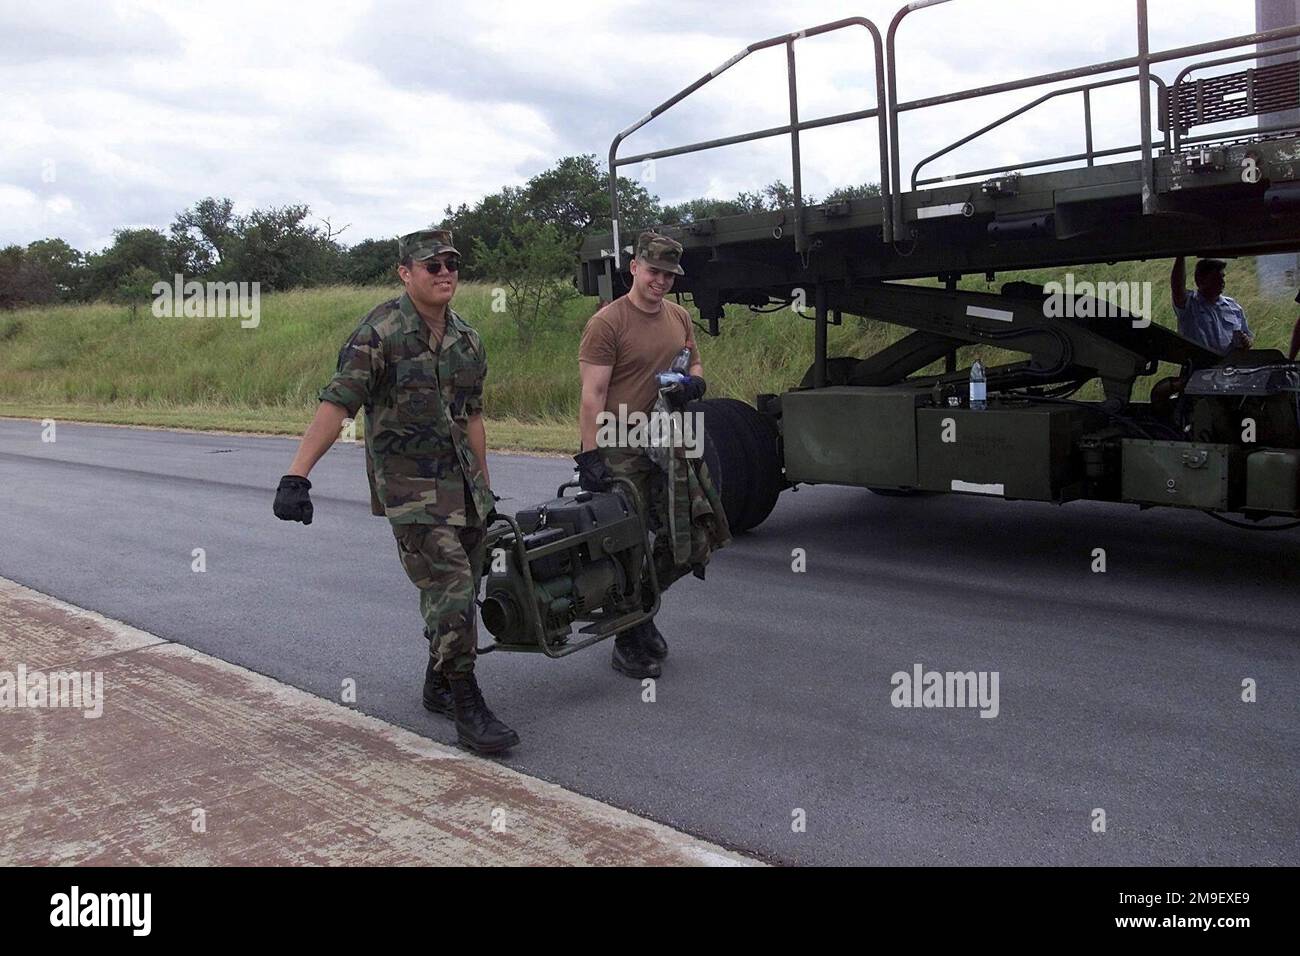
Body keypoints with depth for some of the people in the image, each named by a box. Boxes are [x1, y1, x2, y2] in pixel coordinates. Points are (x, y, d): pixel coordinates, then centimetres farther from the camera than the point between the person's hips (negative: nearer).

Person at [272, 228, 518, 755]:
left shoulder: (467, 339, 9)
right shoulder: (381, 332, -13)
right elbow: (336, 403, -20)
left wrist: (484, 487, 20)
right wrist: (296, 476, -29)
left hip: (462, 480, 7)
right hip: (409, 485, -7)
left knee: (461, 590, 13)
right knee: (450, 592, -13)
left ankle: (438, 686, 32)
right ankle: (468, 711, -4)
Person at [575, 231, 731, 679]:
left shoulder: (679, 317, 12)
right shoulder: (606, 323, -10)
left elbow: (695, 367, 24)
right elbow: (593, 395, -14)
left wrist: (694, 383, -1)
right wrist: (589, 454, -20)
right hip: (624, 455, -7)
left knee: (687, 543, 9)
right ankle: (629, 643, 16)